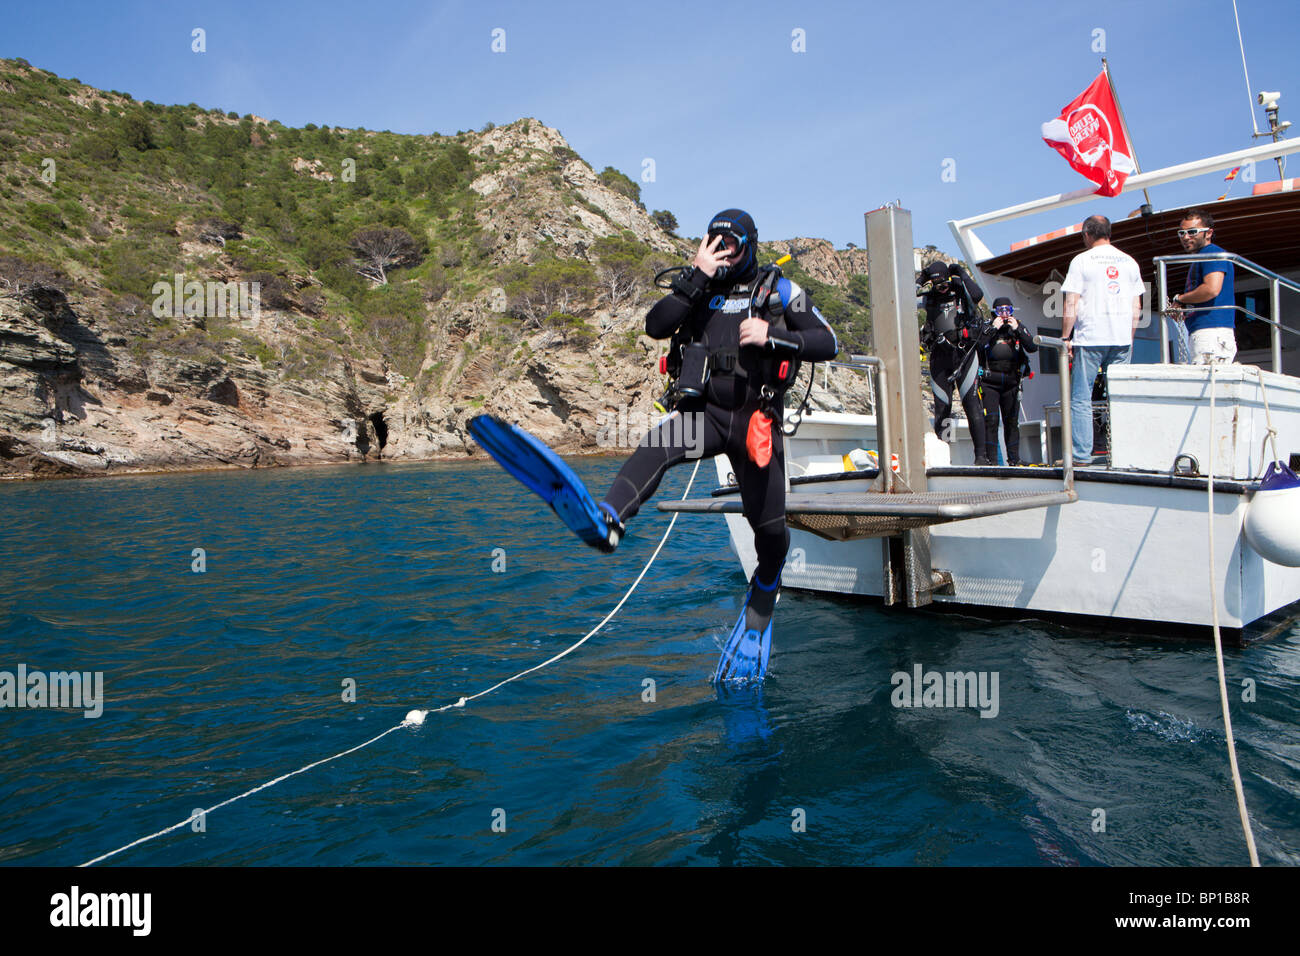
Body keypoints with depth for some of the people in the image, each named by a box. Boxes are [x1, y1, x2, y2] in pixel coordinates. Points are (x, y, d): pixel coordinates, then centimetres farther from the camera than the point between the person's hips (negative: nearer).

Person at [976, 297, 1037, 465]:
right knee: (991, 419, -10)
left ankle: (1014, 458, 13)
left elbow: (1033, 347, -7)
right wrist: (993, 328, -18)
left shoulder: (1018, 327, 6)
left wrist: (1017, 330, -13)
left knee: (1012, 420, 5)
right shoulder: (987, 328, 0)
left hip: (1011, 382, 2)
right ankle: (990, 458, -6)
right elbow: (977, 346, -18)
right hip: (989, 382, -2)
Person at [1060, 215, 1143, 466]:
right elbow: (1136, 308, 13)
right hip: (1122, 341, 5)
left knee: (1081, 398, -2)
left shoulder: (1082, 260, -1)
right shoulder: (1129, 261, 12)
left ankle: (1081, 454, -5)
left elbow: (1071, 305, -7)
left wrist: (1065, 337, -1)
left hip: (1089, 338, -4)